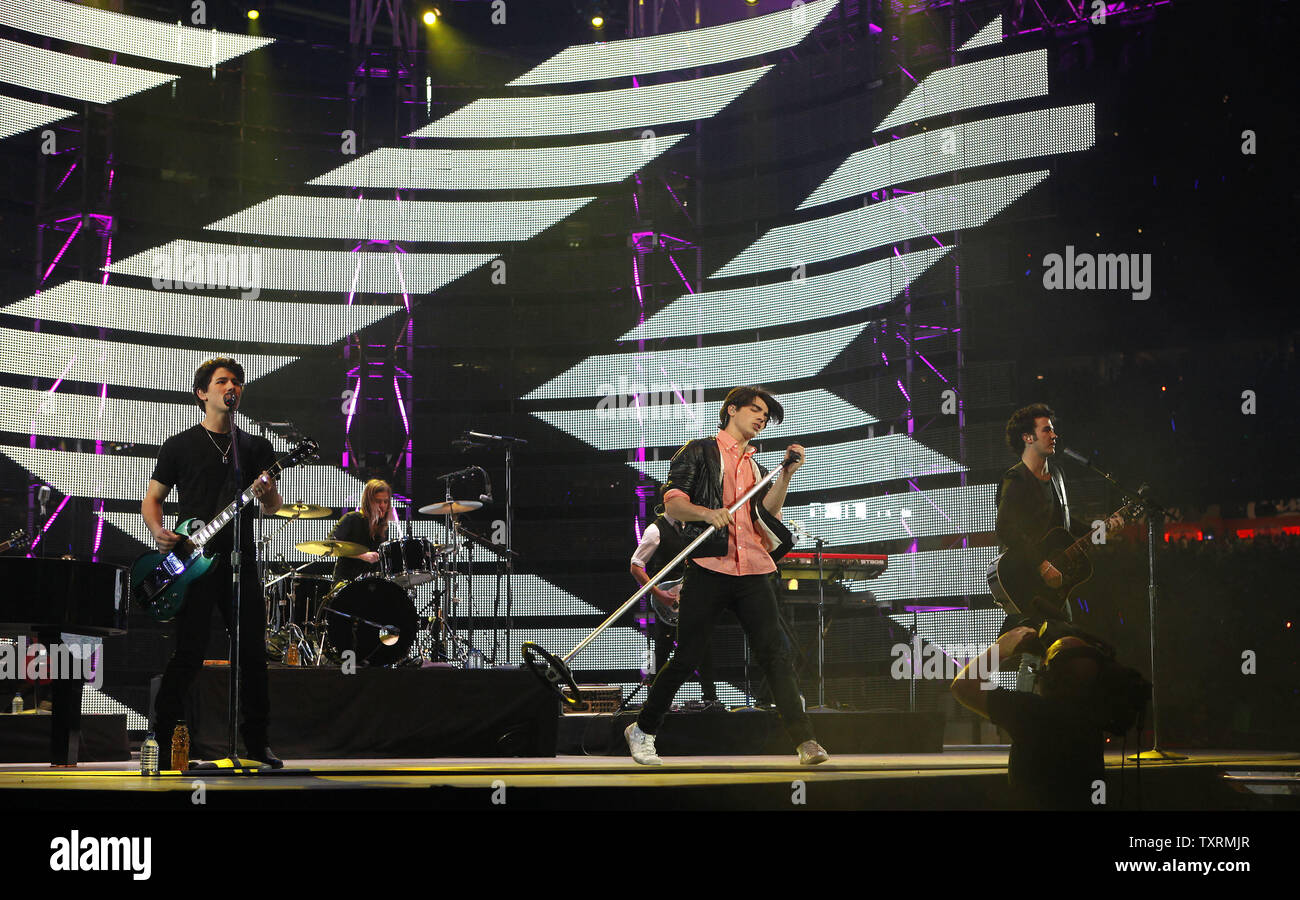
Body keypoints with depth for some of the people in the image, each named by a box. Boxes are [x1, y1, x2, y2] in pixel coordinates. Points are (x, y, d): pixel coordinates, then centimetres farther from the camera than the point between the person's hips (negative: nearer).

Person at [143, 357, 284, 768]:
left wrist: (268, 493, -11)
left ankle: (258, 744, 10)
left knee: (253, 654, 2)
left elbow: (273, 507, 12)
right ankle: (162, 740, 4)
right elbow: (152, 498, 9)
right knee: (188, 654, -6)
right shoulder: (180, 445, 7)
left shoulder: (255, 448, 15)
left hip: (240, 563, 3)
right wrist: (158, 530, -11)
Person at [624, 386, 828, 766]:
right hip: (710, 567, -4)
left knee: (775, 652, -9)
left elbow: (766, 510, 9)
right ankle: (642, 730, 17)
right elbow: (672, 503, -4)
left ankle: (804, 739, -13)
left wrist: (787, 474, -4)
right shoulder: (700, 452, 8)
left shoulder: (754, 466, 25)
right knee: (687, 657, -1)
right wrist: (707, 513, -22)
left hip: (753, 571, 4)